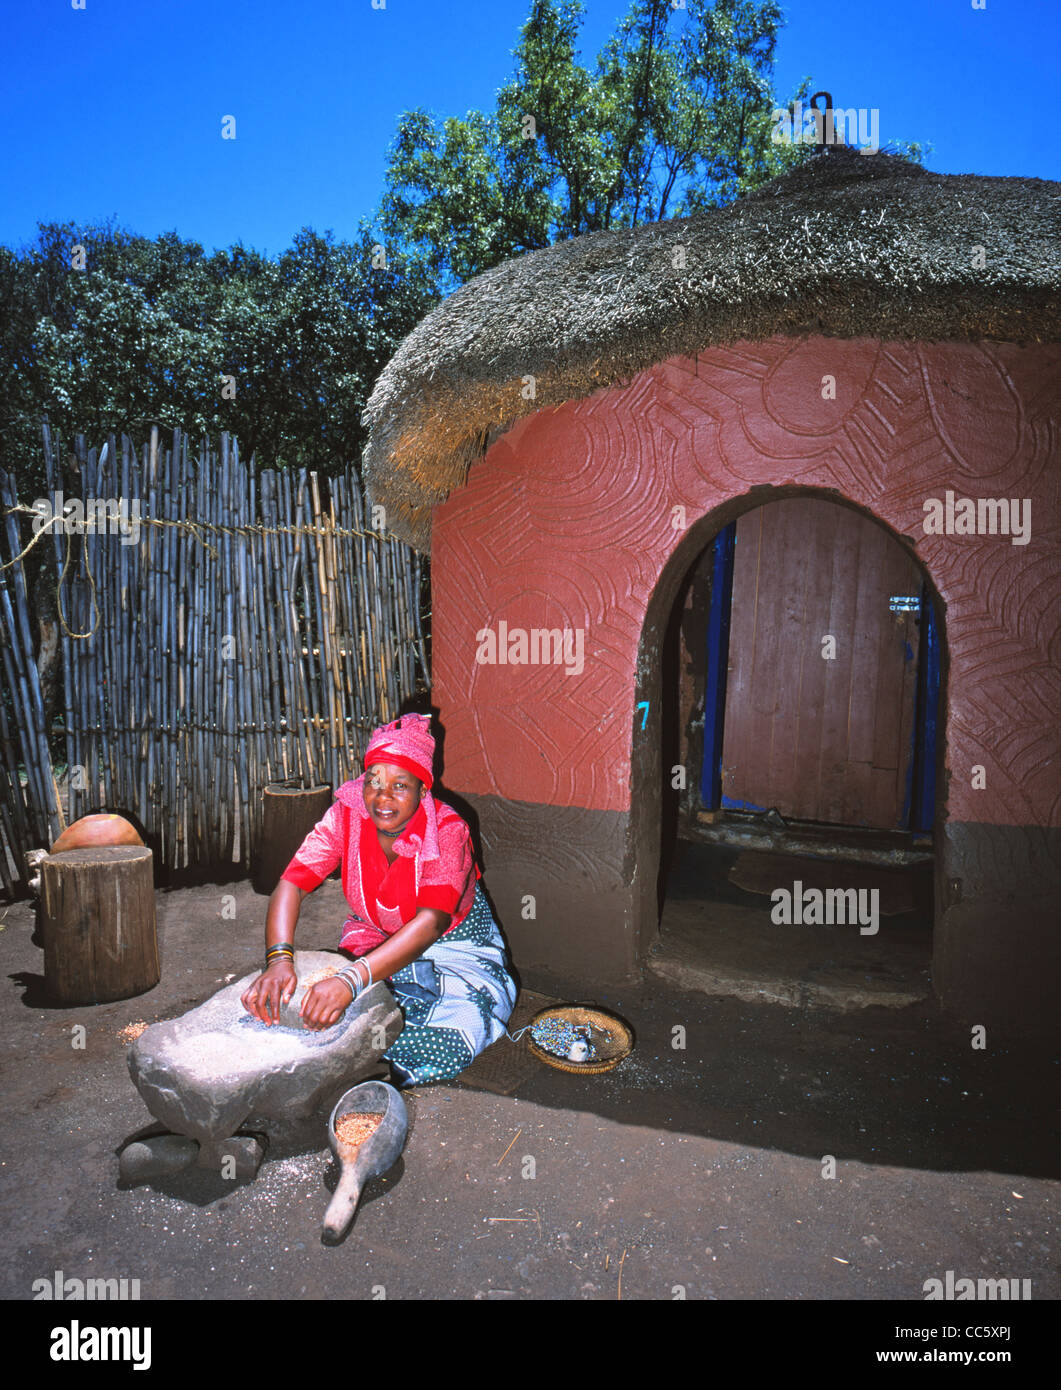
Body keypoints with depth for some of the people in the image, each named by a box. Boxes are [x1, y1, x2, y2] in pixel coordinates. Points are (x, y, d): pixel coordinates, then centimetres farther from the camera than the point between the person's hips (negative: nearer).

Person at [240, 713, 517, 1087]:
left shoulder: (447, 830, -28)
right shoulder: (346, 816, -17)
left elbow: (431, 921, -40)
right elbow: (291, 884, -23)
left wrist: (351, 980, -54)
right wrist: (279, 959, -44)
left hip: (453, 943, -3)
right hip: (374, 941, 3)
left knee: (451, 1043, -27)